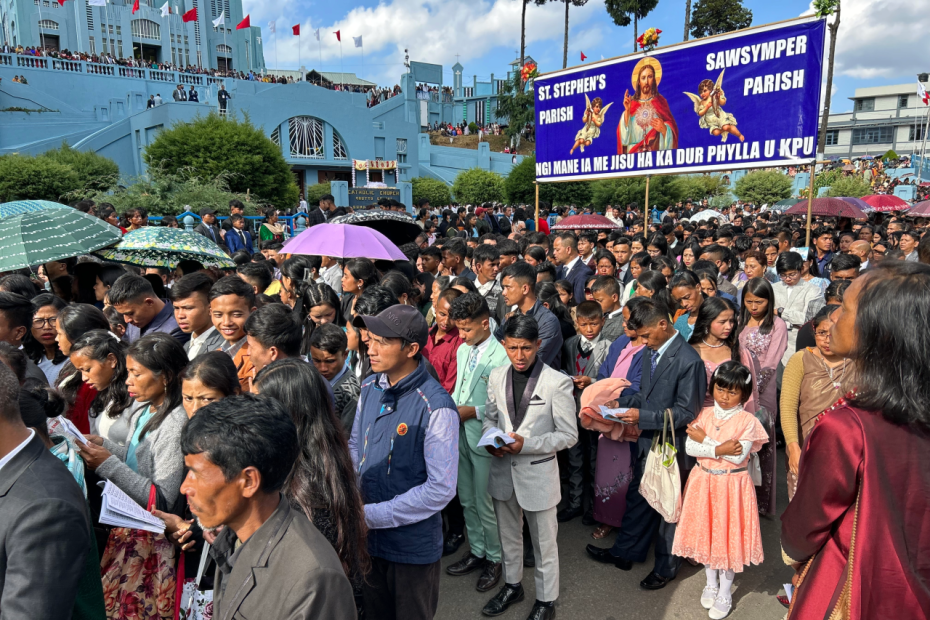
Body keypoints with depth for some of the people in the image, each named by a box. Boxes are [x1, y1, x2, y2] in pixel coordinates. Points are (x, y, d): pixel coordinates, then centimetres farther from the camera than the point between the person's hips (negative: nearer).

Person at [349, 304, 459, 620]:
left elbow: (441, 489, -23)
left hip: (412, 545, -5)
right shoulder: (370, 388, -3)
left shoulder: (436, 407, -24)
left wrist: (371, 516, -21)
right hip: (367, 537, 6)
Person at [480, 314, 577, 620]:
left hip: (538, 473, -4)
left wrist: (526, 444, -23)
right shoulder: (497, 376, -3)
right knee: (508, 535, 23)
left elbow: (568, 435, -13)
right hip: (503, 469, 4)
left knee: (544, 543, 13)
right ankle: (512, 585, 46)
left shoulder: (557, 382, -17)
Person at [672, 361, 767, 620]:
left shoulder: (747, 420, -11)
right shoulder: (704, 414, -2)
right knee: (706, 533, 15)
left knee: (729, 536, 7)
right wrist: (719, 449, -23)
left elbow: (739, 456, -21)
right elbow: (689, 447, -11)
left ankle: (725, 594, 26)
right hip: (704, 482, 3)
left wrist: (705, 440, -17)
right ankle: (711, 583, 38)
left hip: (732, 485, -3)